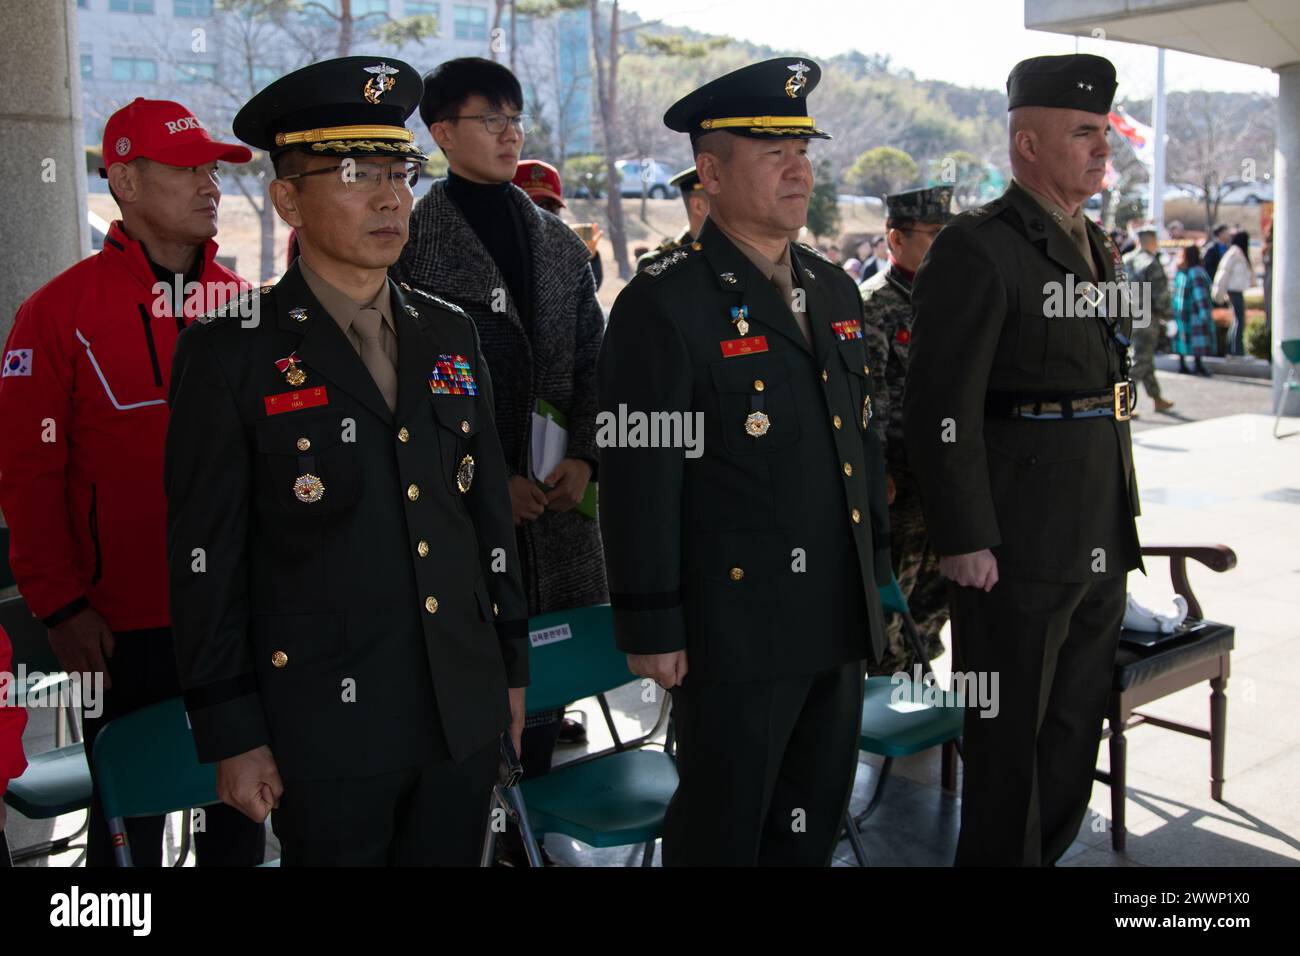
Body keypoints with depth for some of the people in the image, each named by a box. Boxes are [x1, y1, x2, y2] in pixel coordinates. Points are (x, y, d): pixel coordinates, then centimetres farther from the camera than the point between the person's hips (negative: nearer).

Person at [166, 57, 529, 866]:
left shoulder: (451, 335, 7)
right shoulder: (229, 354, -8)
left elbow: (490, 509, 11)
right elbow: (208, 559, -8)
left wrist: (511, 667, 11)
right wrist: (232, 735, -8)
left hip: (465, 717, 5)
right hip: (326, 732, -4)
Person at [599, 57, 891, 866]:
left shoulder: (836, 290, 11)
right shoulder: (665, 304, -13)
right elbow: (639, 481, -16)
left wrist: (876, 577, 16)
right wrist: (652, 630, -15)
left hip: (839, 622, 7)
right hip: (736, 628, -7)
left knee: (817, 822, 20)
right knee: (724, 830, 10)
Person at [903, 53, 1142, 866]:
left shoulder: (1100, 247, 14)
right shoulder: (976, 250, -13)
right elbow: (943, 407, -18)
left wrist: (1121, 516, 16)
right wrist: (965, 540, -19)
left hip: (1101, 538, 8)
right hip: (1018, 543, -8)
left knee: (1078, 717, 18)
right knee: (1011, 730, 5)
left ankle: (1051, 848, 35)